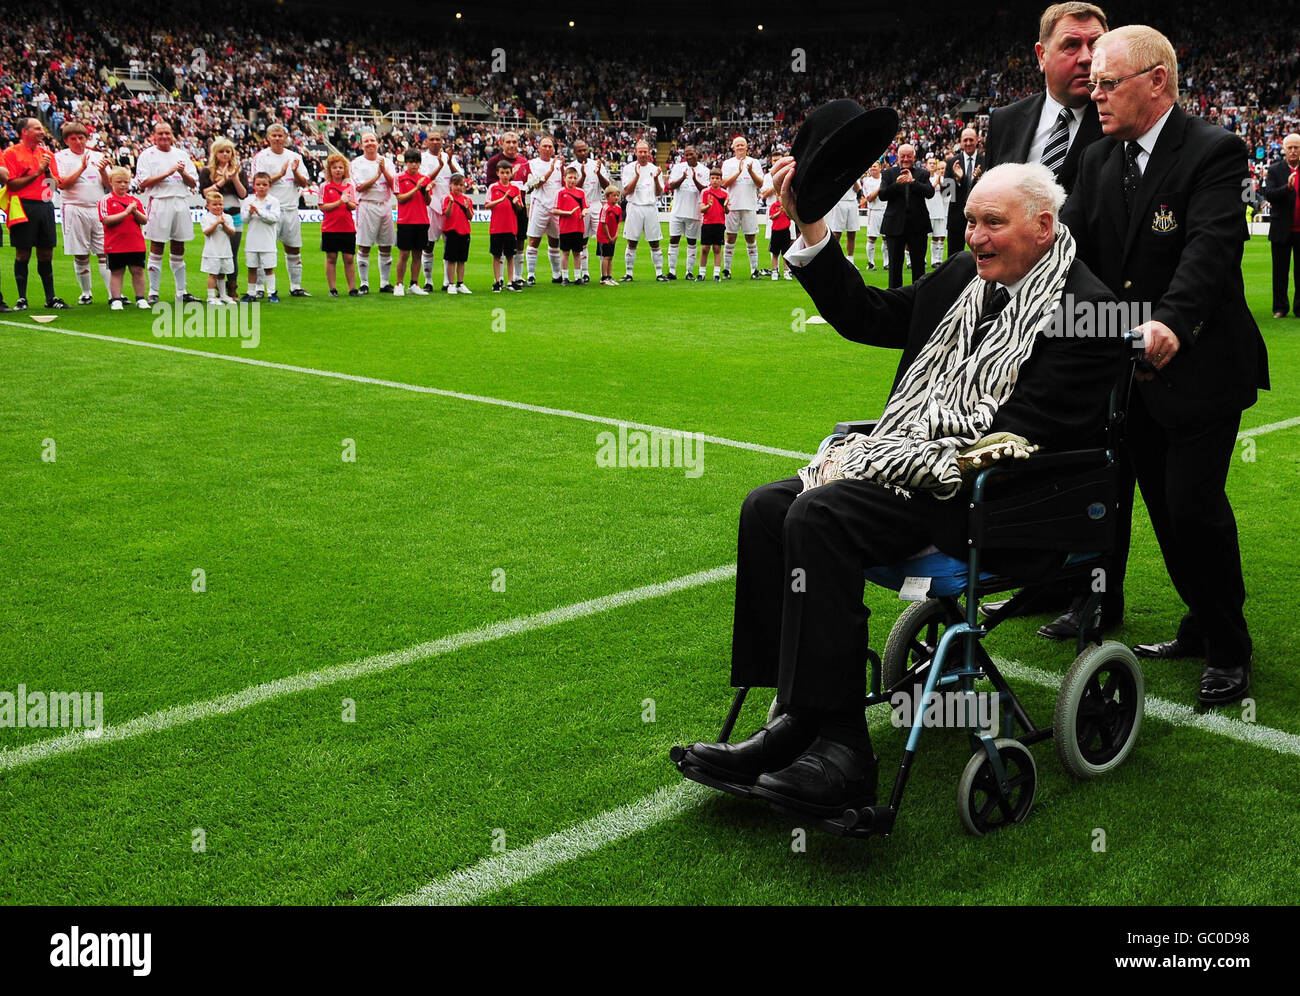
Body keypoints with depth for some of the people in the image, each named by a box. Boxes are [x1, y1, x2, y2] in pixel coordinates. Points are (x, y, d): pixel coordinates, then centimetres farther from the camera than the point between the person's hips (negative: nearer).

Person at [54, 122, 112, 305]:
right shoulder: (60, 157, 4)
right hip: (75, 209, -2)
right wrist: (82, 167, -12)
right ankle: (86, 293, 14)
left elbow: (109, 184, 11)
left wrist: (103, 171, -9)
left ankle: (113, 293, -6)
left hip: (99, 209, 2)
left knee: (106, 253, -4)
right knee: (80, 255, 3)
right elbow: (62, 184, -9)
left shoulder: (97, 156, 13)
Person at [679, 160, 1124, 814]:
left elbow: (1018, 437, -19)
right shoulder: (964, 277, 15)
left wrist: (879, 461, -19)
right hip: (906, 466, 9)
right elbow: (867, 317, 21)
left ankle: (840, 746, -27)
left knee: (819, 517, -28)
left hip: (982, 495, -9)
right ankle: (794, 721, -11)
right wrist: (810, 227, 9)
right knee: (767, 508, -9)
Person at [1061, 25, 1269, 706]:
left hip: (1200, 367, -7)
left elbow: (1212, 246, -28)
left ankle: (1228, 650, 10)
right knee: (1164, 506, 13)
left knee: (1194, 506, -8)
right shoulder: (1098, 161, 8)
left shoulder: (1213, 152, -13)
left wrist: (1171, 322, -46)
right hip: (1132, 368, 7)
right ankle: (1201, 627, 31)